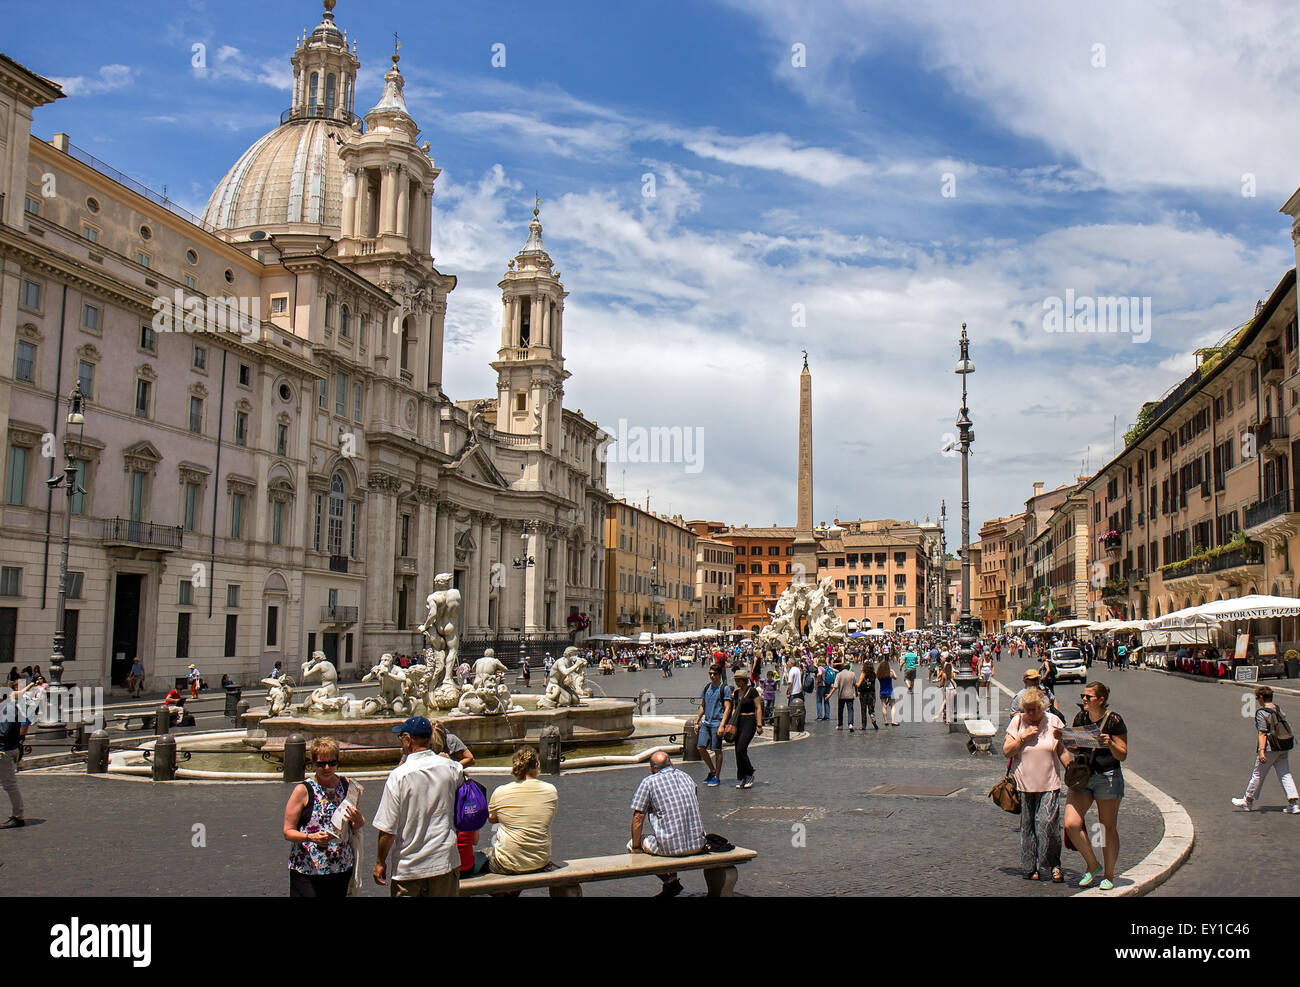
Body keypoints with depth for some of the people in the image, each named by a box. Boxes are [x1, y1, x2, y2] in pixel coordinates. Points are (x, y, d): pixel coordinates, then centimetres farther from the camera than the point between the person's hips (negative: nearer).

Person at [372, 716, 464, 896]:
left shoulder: (398, 776, -16)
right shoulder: (450, 767, -5)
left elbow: (387, 830, -13)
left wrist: (380, 863, -1)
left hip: (408, 867, -3)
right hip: (445, 861, 4)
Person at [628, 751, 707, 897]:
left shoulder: (648, 782, -4)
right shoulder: (687, 777, 13)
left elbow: (638, 817, -4)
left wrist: (636, 848, 7)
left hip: (671, 847, -6)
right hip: (697, 844, 6)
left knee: (631, 845, 16)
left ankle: (670, 880, 7)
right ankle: (672, 878, 24)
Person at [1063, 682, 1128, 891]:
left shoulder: (1114, 720, -7)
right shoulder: (1080, 717, 8)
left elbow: (1122, 755, -6)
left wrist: (1110, 744, -25)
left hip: (1108, 778, -4)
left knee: (1108, 828, 4)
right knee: (1071, 824, -7)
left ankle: (1109, 875, 21)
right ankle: (1092, 865, 14)